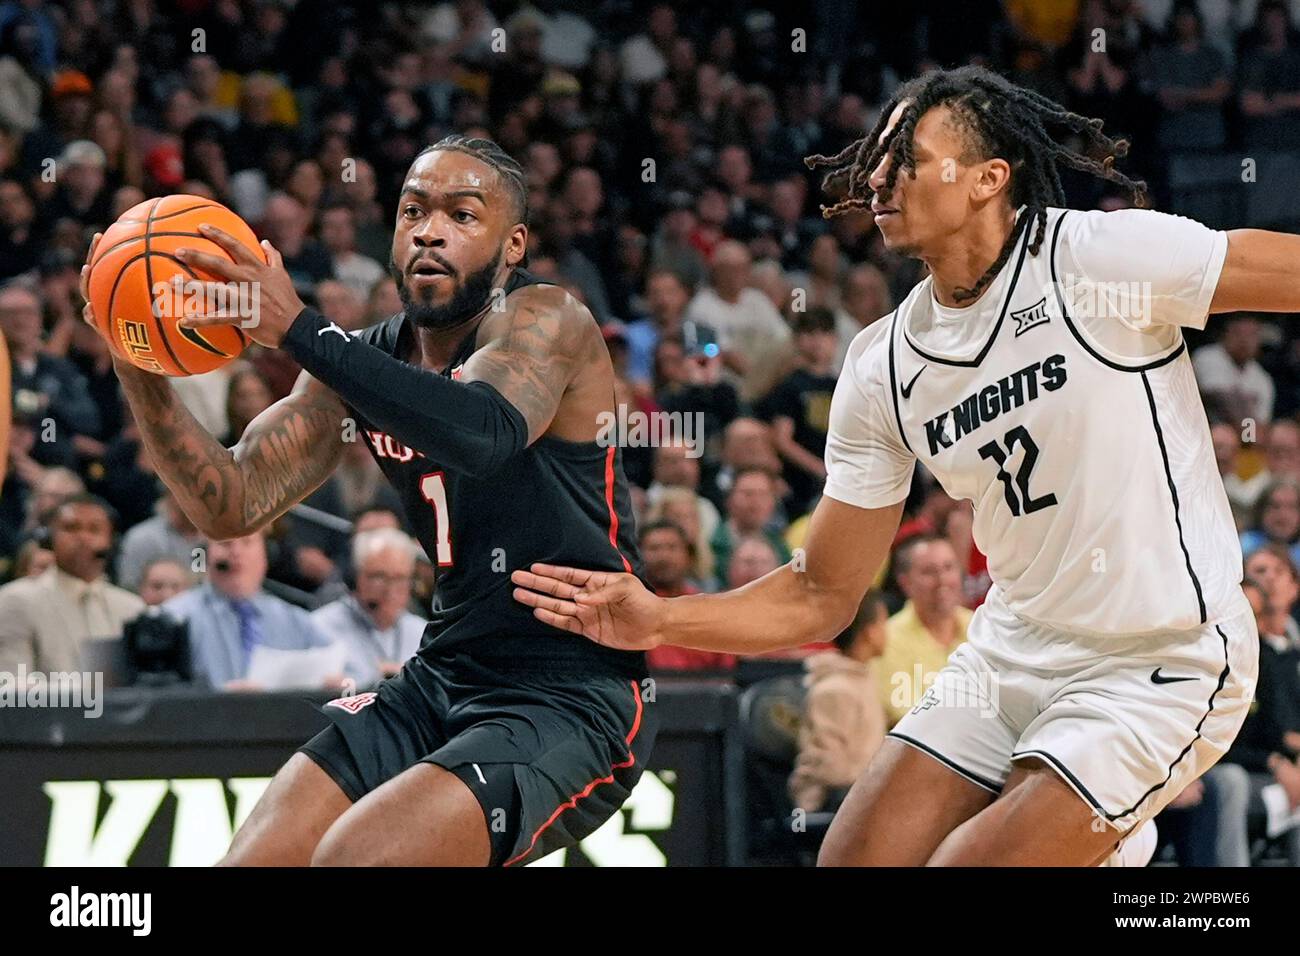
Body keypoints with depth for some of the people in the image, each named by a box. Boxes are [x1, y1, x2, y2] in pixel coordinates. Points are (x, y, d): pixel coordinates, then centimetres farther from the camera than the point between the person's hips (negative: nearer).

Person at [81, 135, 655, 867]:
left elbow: (483, 435, -35)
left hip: (575, 703, -7)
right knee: (253, 861, -3)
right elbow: (232, 507, 4)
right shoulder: (361, 363, 9)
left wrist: (298, 330, -38)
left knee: (354, 858, -24)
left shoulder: (544, 319, -12)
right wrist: (138, 366, -11)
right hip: (445, 677, 7)